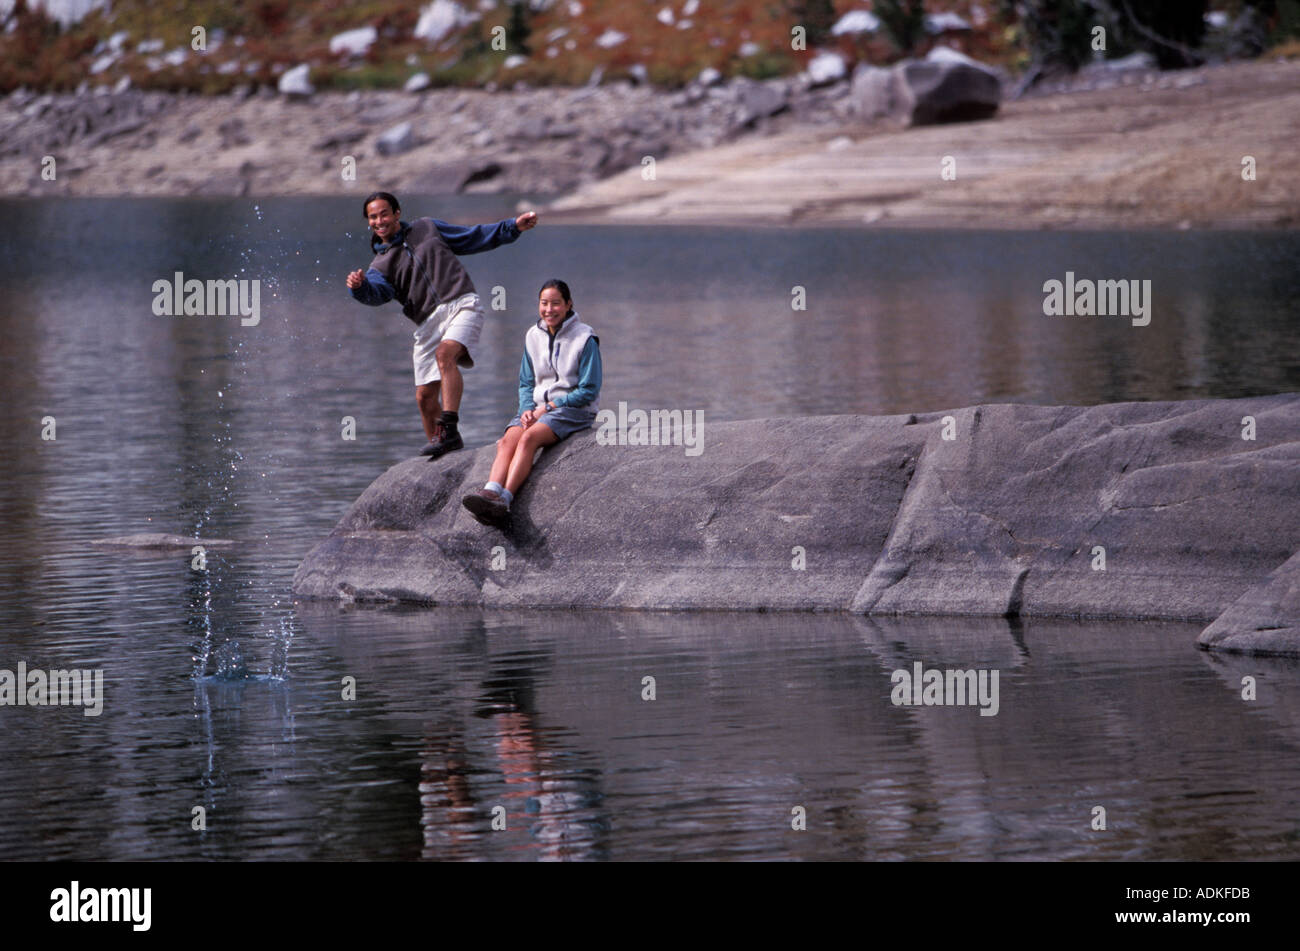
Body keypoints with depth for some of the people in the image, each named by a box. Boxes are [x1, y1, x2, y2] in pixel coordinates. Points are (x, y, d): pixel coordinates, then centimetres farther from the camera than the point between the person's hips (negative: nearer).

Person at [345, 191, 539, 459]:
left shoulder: (427, 228, 18)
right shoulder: (380, 265, 15)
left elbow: (473, 238, 25)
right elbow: (378, 293, -7)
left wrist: (513, 227, 18)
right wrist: (360, 287, -30)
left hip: (462, 305, -3)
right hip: (428, 323, 3)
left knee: (445, 354, -31)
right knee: (425, 396, -2)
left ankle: (449, 428, -37)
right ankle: (441, 447, 16)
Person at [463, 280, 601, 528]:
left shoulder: (585, 339, -5)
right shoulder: (533, 337, 12)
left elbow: (589, 390, -8)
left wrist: (548, 407, -11)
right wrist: (527, 410, -5)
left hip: (574, 409, -5)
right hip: (538, 409, 5)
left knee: (529, 438, -33)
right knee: (507, 440, -26)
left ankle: (504, 500, -45)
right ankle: (490, 493, -47)